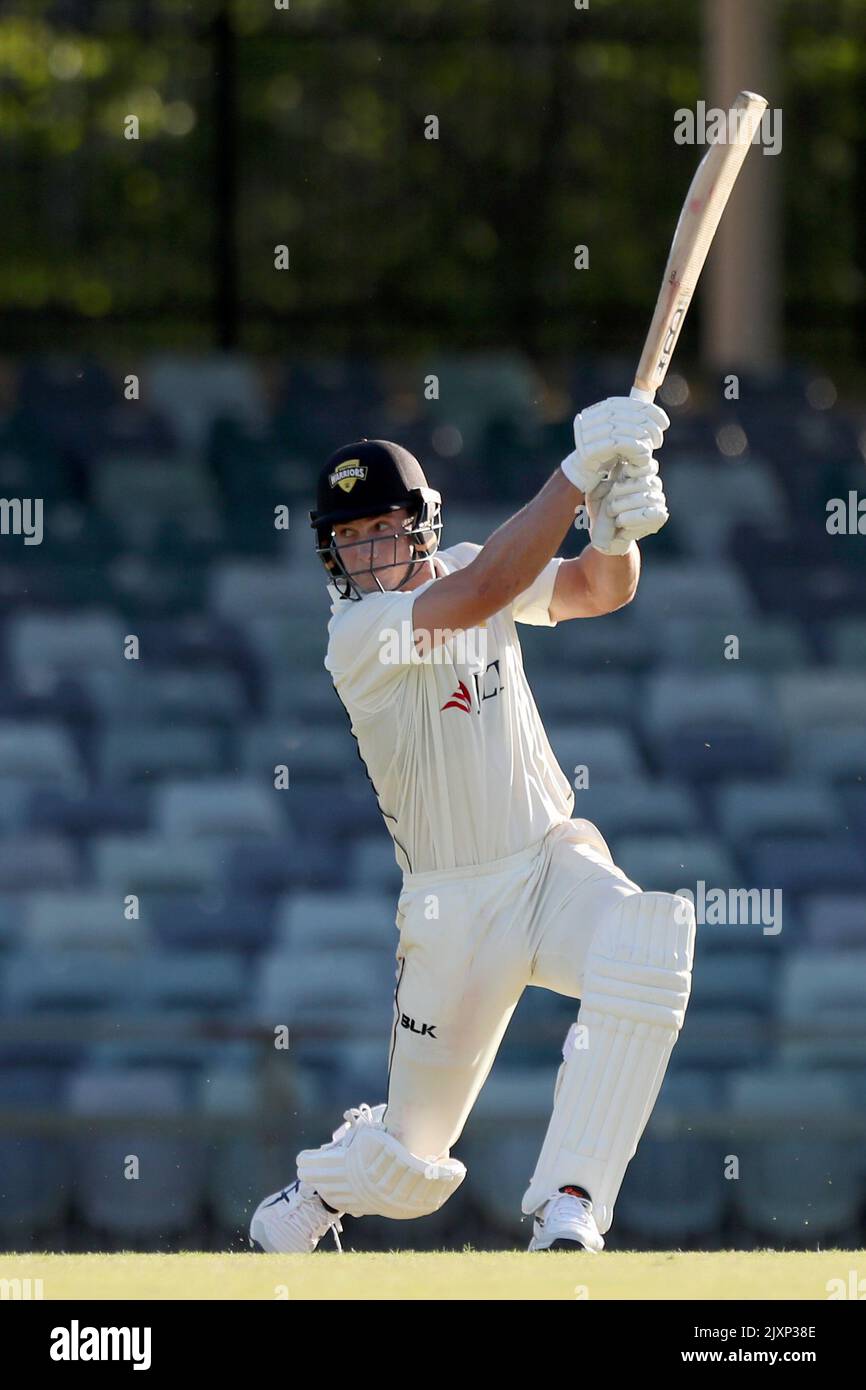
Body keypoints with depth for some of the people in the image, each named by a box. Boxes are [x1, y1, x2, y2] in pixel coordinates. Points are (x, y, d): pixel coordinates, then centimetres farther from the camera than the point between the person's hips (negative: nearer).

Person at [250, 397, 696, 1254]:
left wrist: (615, 531, -29)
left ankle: (567, 1210, -30)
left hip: (557, 861, 4)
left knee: (648, 944, -33)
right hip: (456, 908, -4)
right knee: (408, 1166, 4)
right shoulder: (357, 633, -16)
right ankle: (316, 1194, 44)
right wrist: (580, 471, -37)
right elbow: (479, 596, -32)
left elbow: (600, 590, -4)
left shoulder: (463, 569, 4)